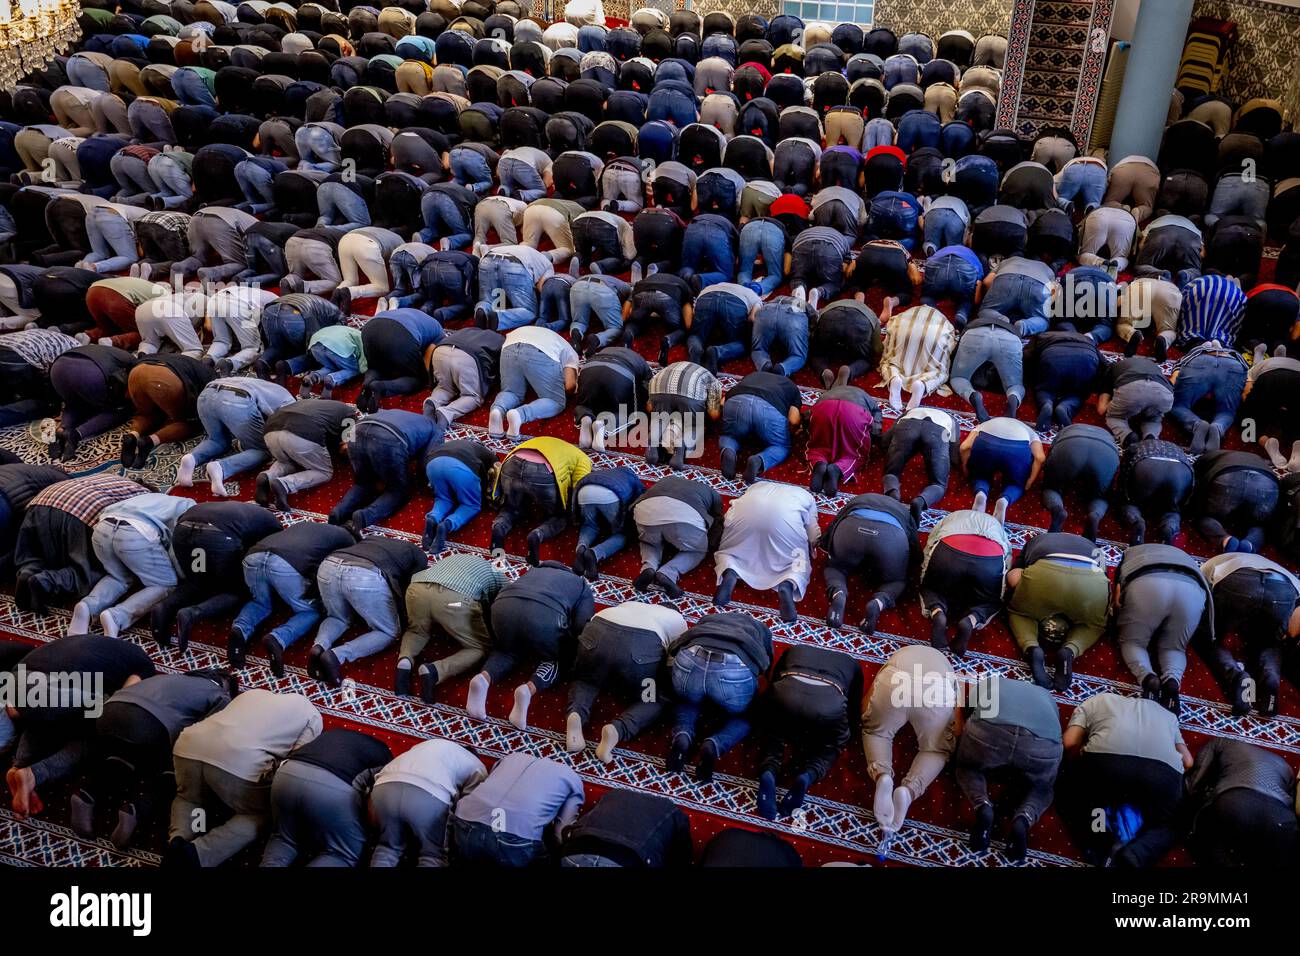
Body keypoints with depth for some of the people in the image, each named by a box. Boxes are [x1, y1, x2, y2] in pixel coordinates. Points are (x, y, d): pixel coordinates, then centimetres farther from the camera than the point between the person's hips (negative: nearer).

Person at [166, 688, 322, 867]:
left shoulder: (253, 692, 36)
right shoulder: (313, 717, 20)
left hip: (188, 746, 6)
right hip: (238, 761, -6)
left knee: (189, 799, 36)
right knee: (260, 815, 20)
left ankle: (178, 840, 4)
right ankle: (198, 853, -5)